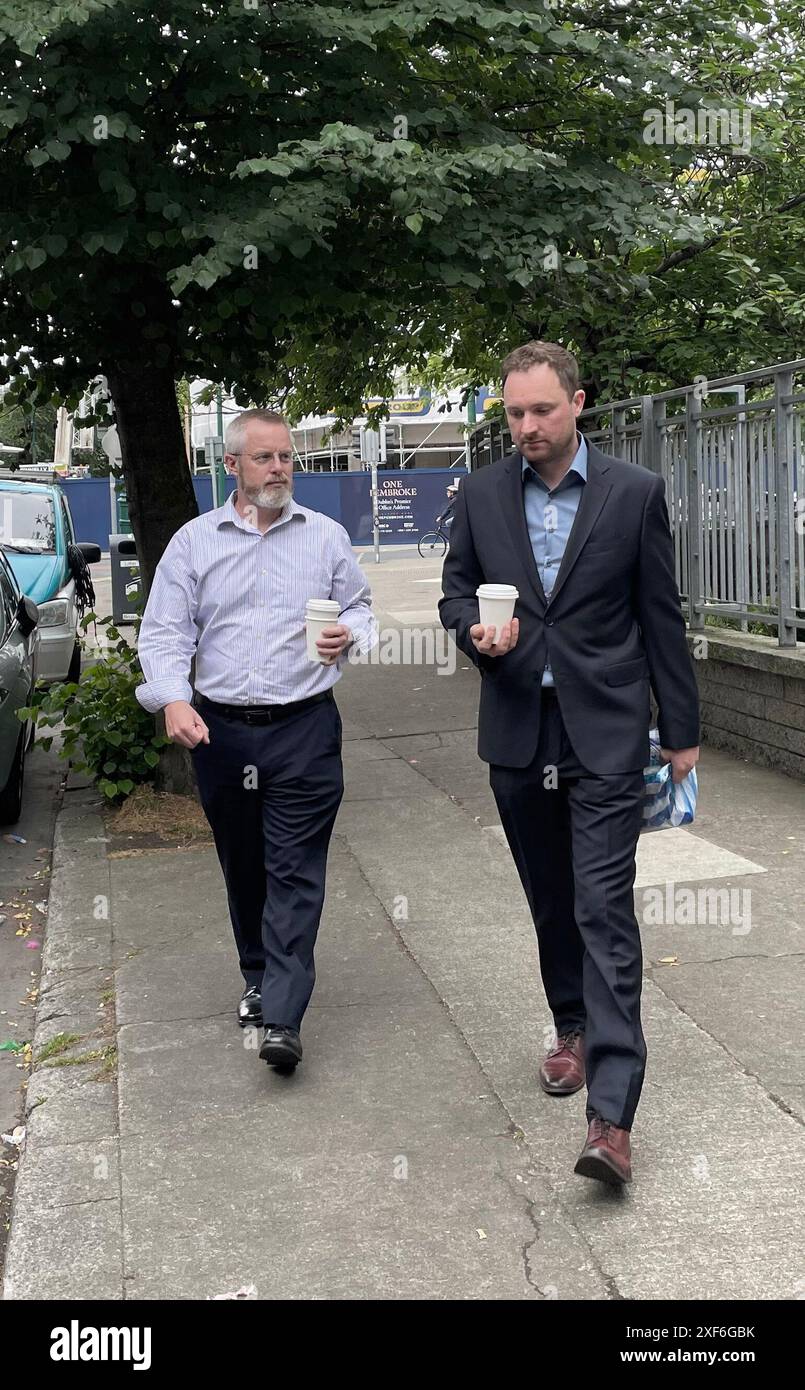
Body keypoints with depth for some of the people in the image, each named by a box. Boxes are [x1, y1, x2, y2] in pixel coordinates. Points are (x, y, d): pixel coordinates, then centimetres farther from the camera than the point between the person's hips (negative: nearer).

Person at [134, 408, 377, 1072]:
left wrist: (350, 635, -10)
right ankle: (259, 978, 33)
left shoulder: (327, 537, 5)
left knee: (296, 871, -8)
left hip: (305, 726, -2)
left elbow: (360, 607, 14)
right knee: (244, 867, 14)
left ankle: (282, 1018, -9)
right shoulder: (193, 542, 5)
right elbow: (165, 632, 1)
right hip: (220, 730, 2)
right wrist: (173, 699, -17)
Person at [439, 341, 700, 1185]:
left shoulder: (634, 494, -3)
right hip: (517, 734, 4)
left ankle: (611, 1117, -12)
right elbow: (455, 592, 12)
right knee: (551, 904, 17)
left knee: (604, 910, -10)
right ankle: (574, 1030, 39)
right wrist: (476, 632, -12)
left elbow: (661, 617, 1)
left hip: (605, 735, -3)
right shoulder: (481, 495, 4)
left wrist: (682, 730, 4)